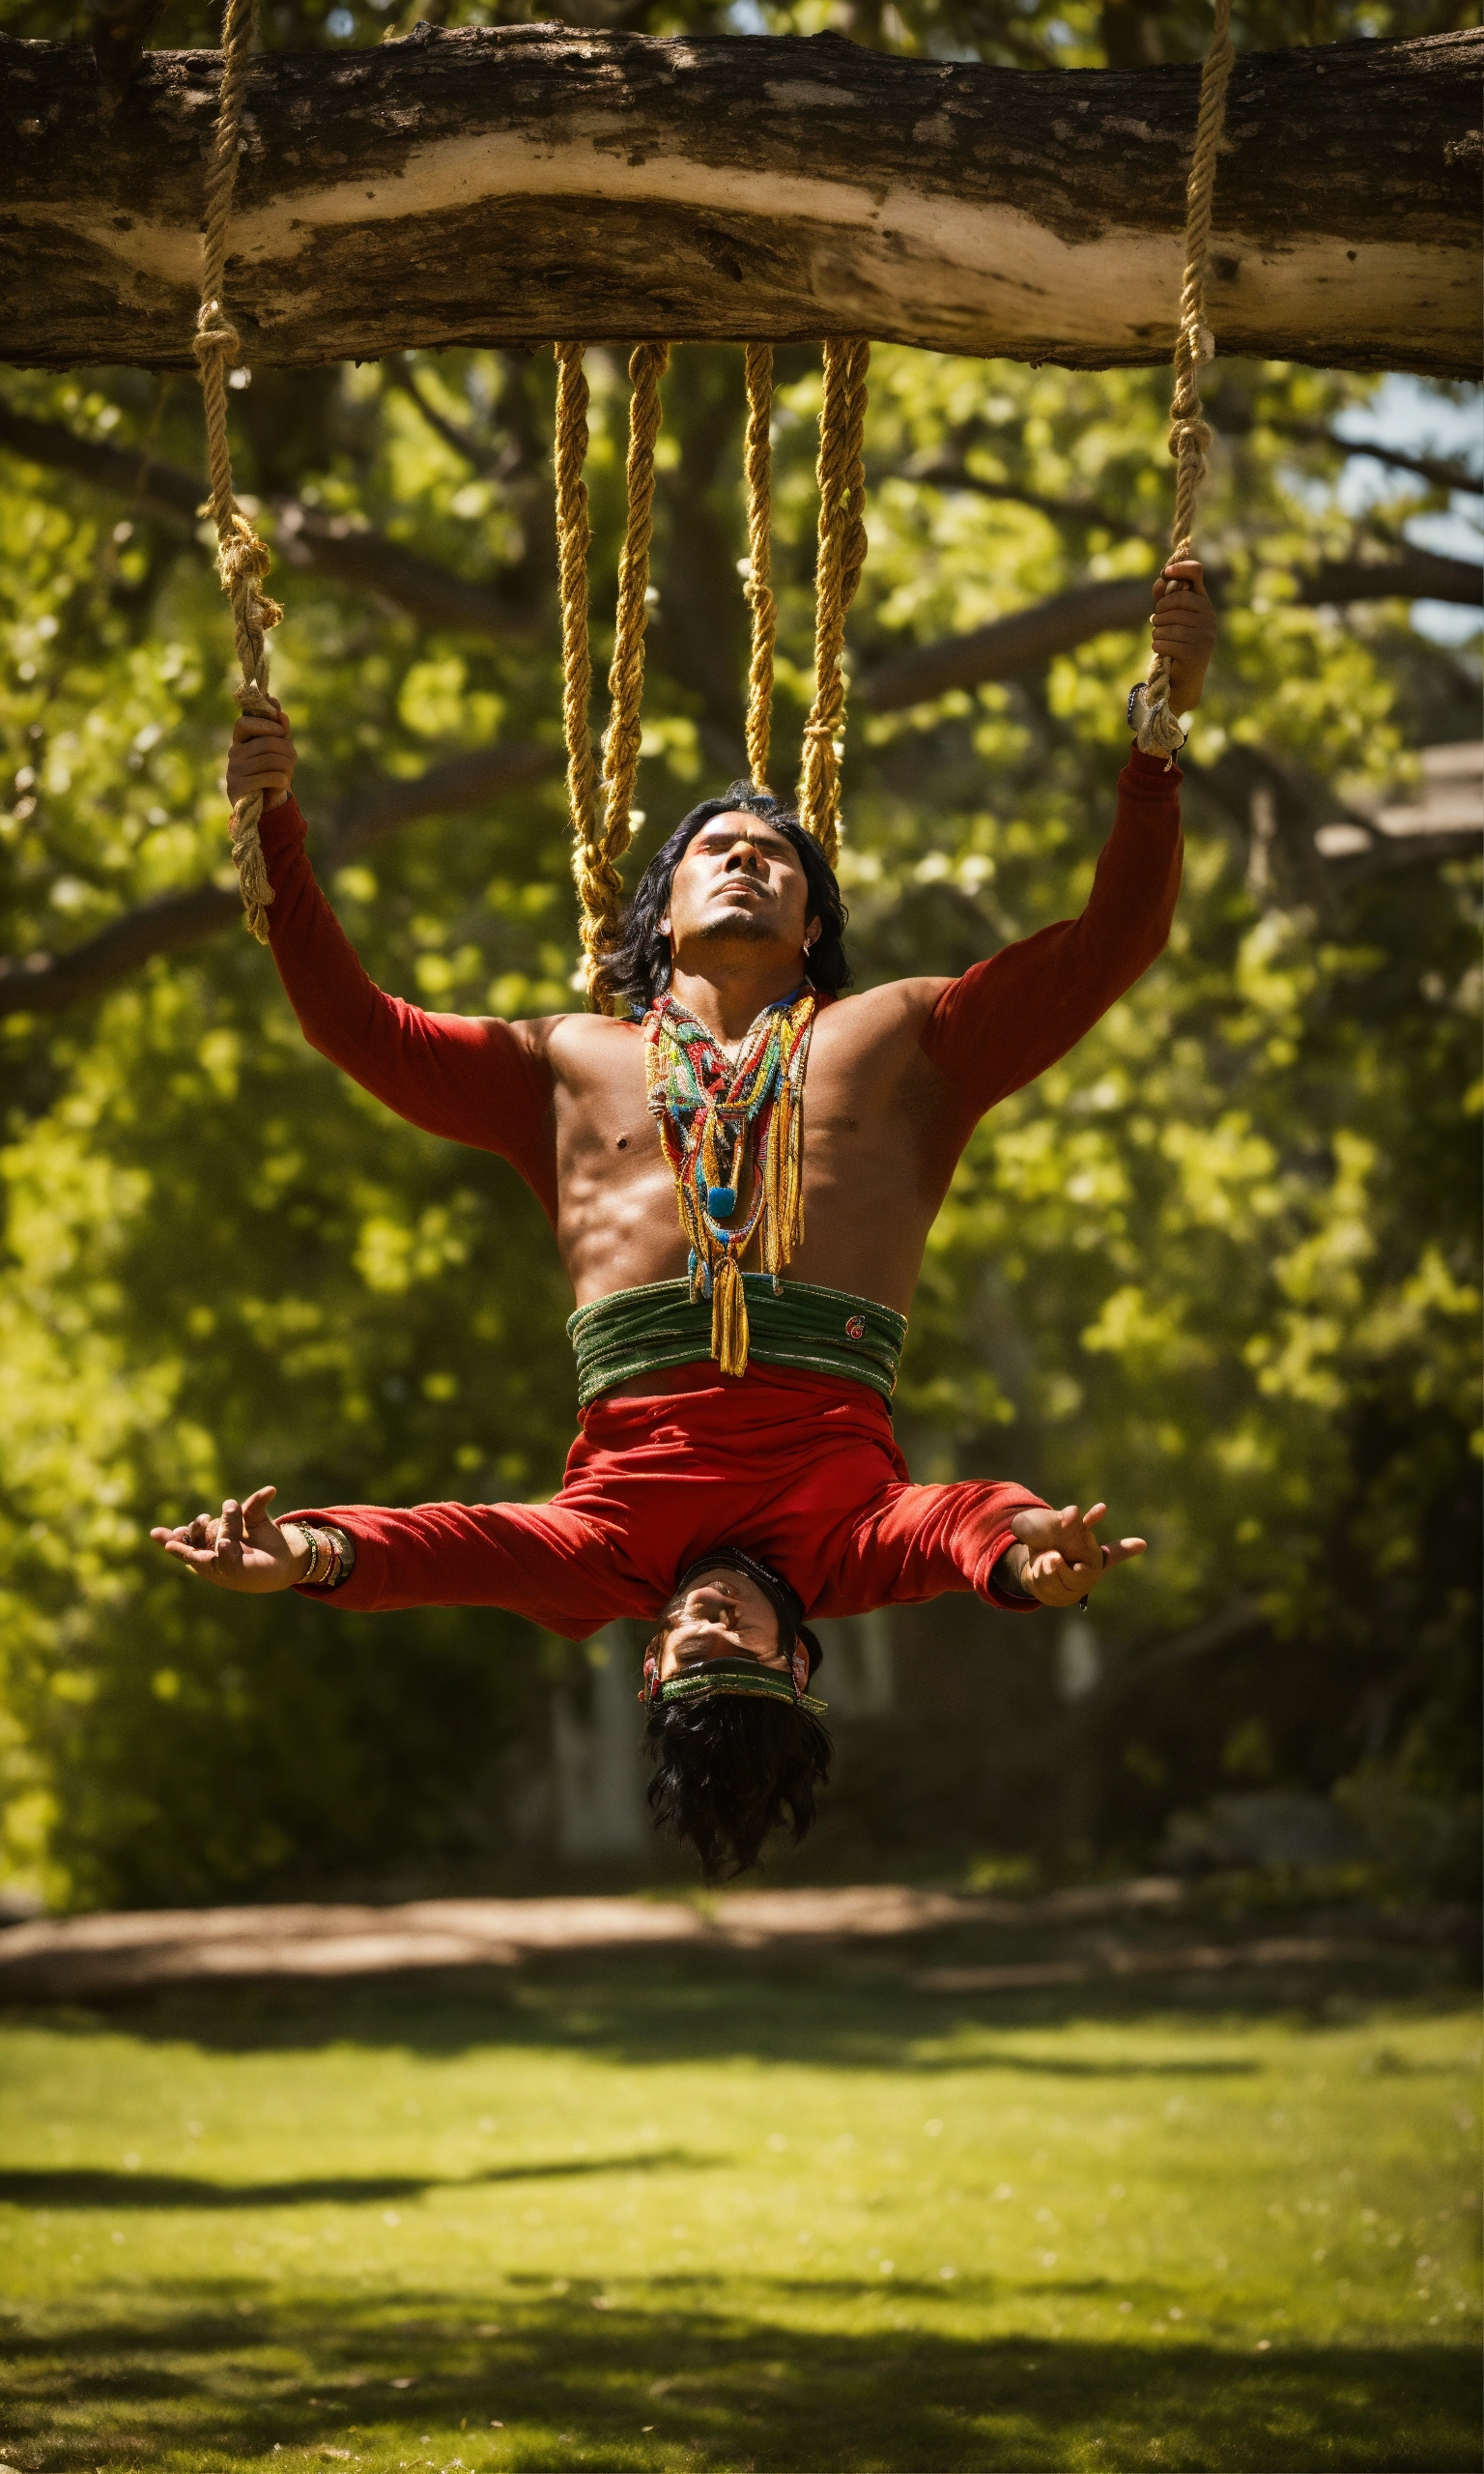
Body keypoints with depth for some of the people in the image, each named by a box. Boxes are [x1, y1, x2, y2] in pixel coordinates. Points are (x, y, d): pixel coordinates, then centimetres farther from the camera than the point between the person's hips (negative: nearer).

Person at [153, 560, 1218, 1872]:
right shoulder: (569, 1063, 33)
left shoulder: (900, 1040, 29)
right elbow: (354, 1023, 29)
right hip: (641, 1453, 0)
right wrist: (281, 833, 17)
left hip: (829, 1448, 0)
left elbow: (1112, 943, 23)